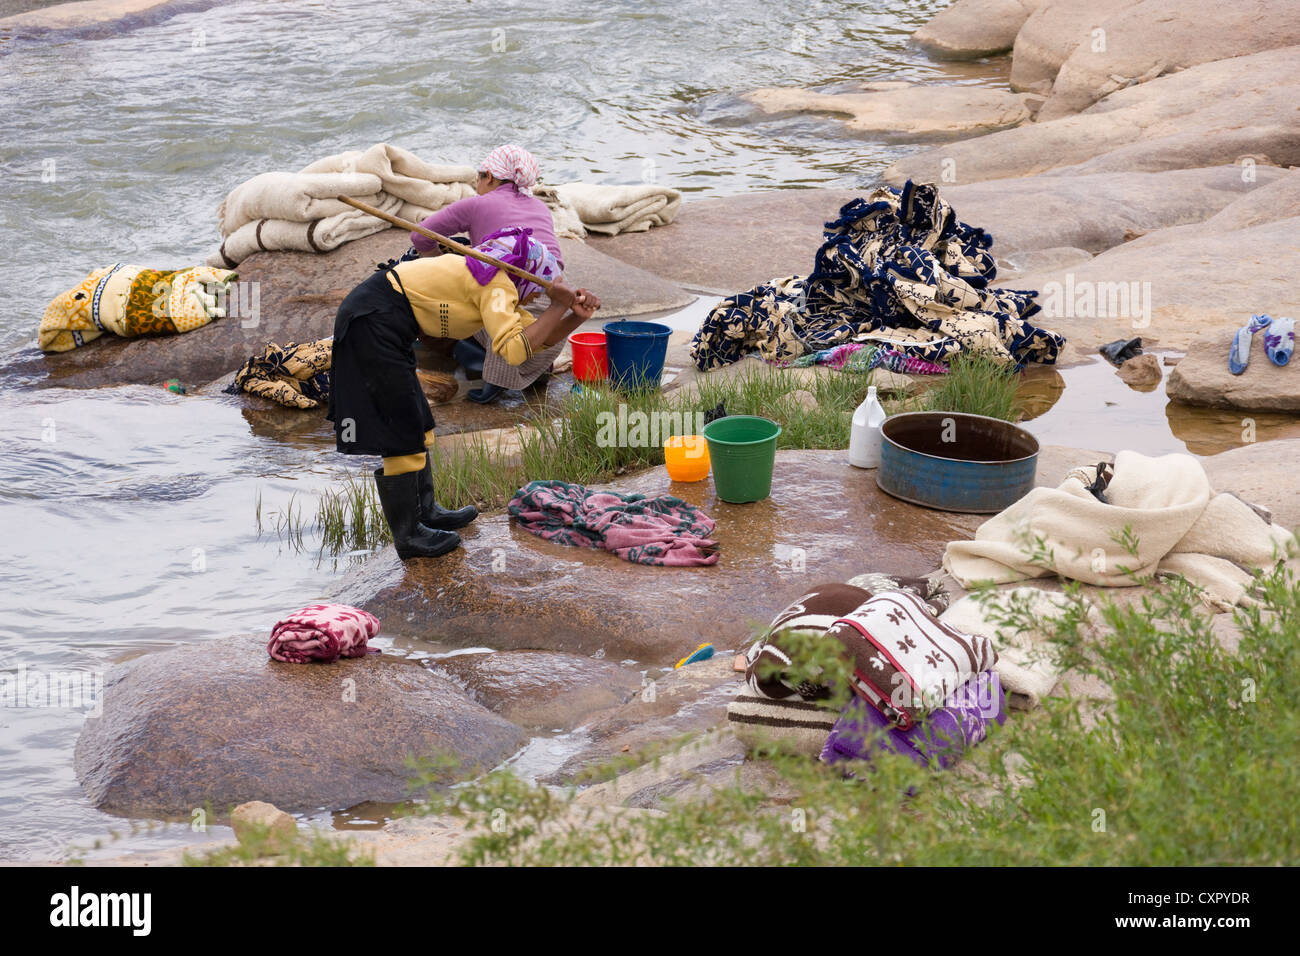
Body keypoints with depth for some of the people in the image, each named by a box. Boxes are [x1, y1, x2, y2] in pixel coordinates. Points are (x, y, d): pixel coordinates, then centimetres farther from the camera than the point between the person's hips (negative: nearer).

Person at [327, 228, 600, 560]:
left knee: (417, 424, 20)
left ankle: (425, 511, 31)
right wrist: (558, 306, -18)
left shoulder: (491, 280, 18)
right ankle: (407, 535, 5)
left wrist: (577, 315, -1)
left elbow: (541, 338, 17)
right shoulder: (498, 284, -12)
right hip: (372, 321, -11)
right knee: (401, 432, -4)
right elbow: (515, 349, -26)